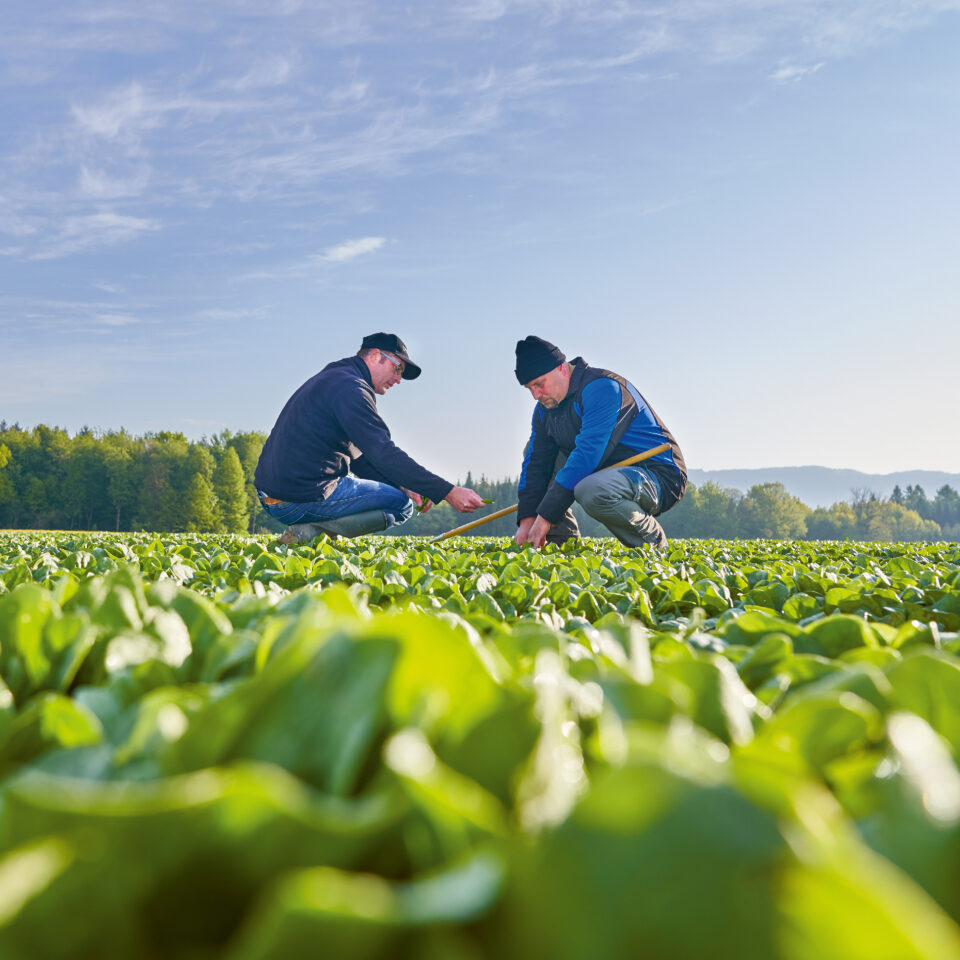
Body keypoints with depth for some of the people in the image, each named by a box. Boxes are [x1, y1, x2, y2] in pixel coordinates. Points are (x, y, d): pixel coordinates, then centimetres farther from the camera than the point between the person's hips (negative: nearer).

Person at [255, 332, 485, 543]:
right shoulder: (350, 387, -12)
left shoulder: (331, 379, 21)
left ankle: (308, 528, 6)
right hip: (300, 500, -10)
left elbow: (357, 456, 22)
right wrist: (448, 492, -21)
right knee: (403, 504, -4)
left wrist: (402, 486, 8)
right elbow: (385, 455, -20)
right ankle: (313, 531, -12)